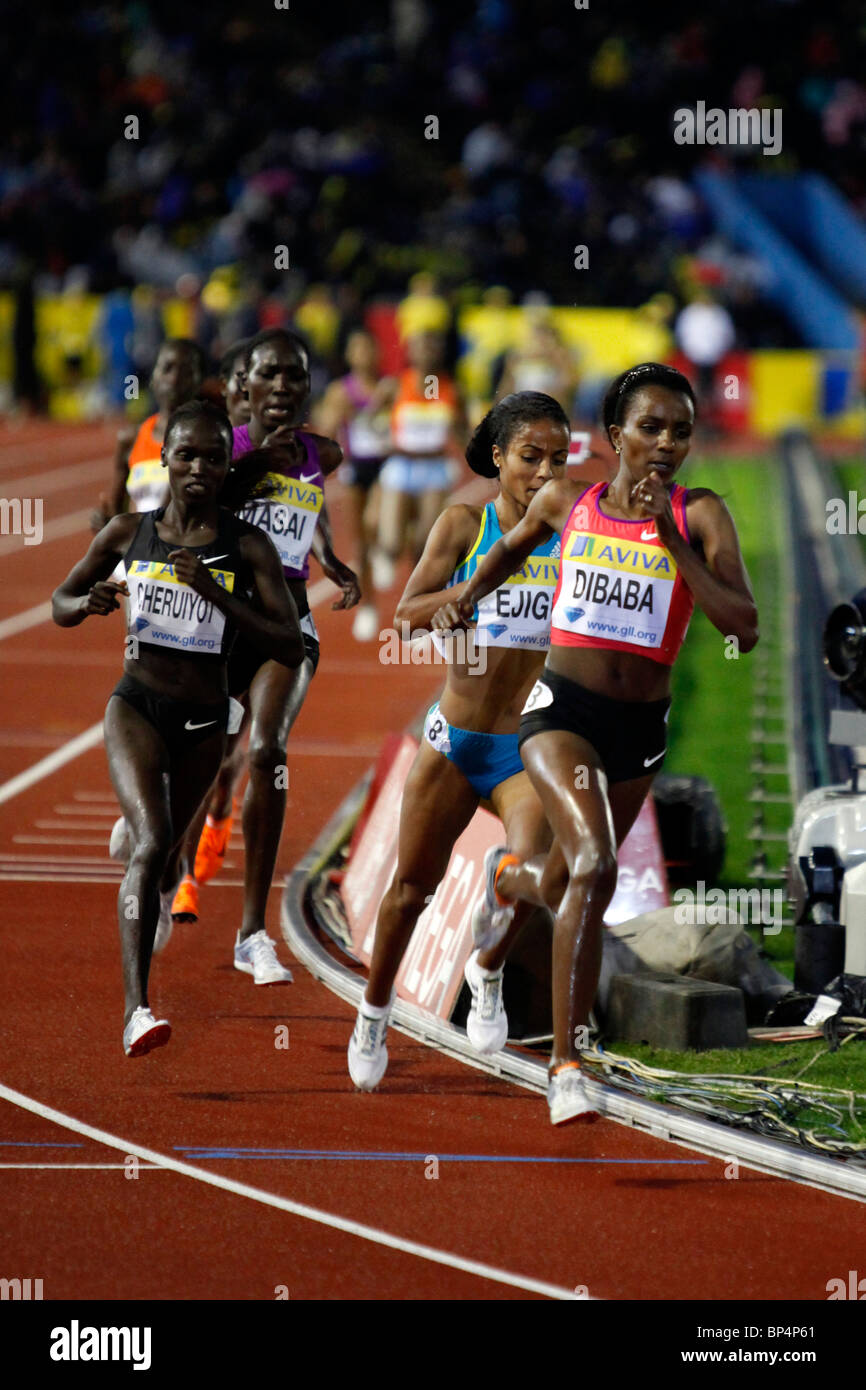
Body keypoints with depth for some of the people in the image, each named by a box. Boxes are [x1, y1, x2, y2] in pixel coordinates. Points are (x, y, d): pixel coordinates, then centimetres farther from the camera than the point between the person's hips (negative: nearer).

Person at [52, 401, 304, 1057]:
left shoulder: (248, 547, -5)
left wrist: (217, 595, -22)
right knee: (150, 843, -22)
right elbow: (60, 604, 12)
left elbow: (291, 649, -11)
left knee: (168, 849, 20)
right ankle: (136, 1010, -31)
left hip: (205, 721, 2)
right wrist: (91, 603, -13)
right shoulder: (128, 532, -1)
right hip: (137, 704, -2)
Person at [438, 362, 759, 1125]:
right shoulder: (566, 501, -2)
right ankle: (567, 1066, -23)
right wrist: (468, 596, 9)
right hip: (562, 708, -2)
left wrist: (672, 539, -23)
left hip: (641, 726, 2)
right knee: (594, 866, -27)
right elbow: (514, 544, 23)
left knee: (561, 887, 22)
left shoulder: (701, 514, -7)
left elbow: (744, 629, -19)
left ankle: (514, 880, 63)